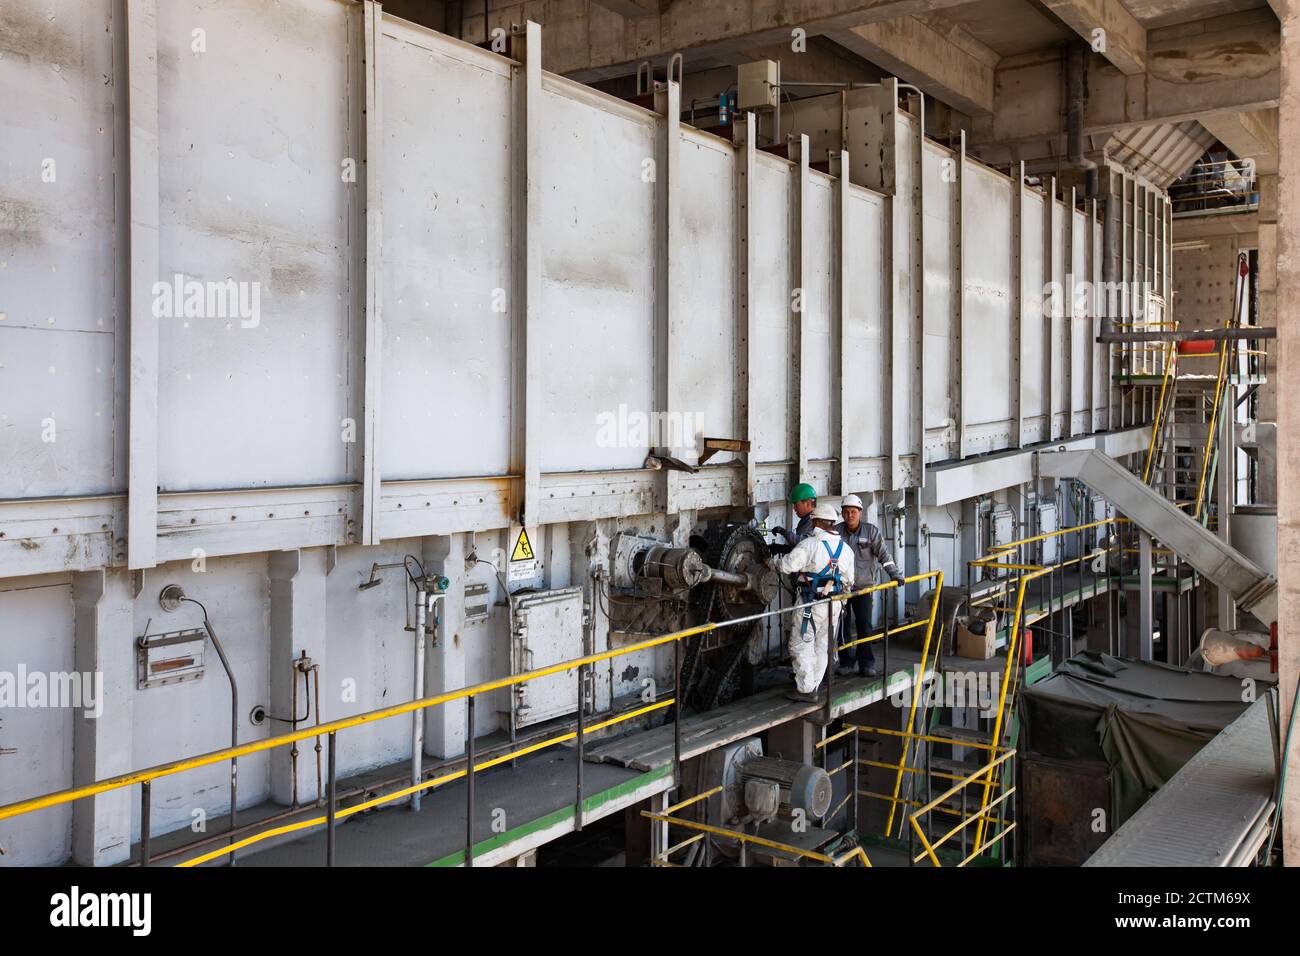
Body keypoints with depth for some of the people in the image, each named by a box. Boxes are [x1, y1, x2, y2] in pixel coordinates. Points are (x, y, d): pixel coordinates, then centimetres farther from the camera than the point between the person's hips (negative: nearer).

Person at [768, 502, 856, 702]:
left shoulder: (809, 545, -16)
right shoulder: (846, 549, 6)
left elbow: (786, 565, -14)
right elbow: (848, 581, 14)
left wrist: (770, 562, 5)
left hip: (810, 604, -7)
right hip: (834, 606, 7)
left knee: (801, 646, 3)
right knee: (822, 646, 15)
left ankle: (805, 689, 3)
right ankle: (813, 686, 21)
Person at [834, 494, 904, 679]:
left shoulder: (871, 531, 2)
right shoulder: (836, 532, 3)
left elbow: (883, 554, -5)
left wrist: (894, 573, -15)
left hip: (863, 586, -1)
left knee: (864, 625, -4)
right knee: (842, 626, 4)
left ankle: (866, 664, 4)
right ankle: (846, 662, 15)